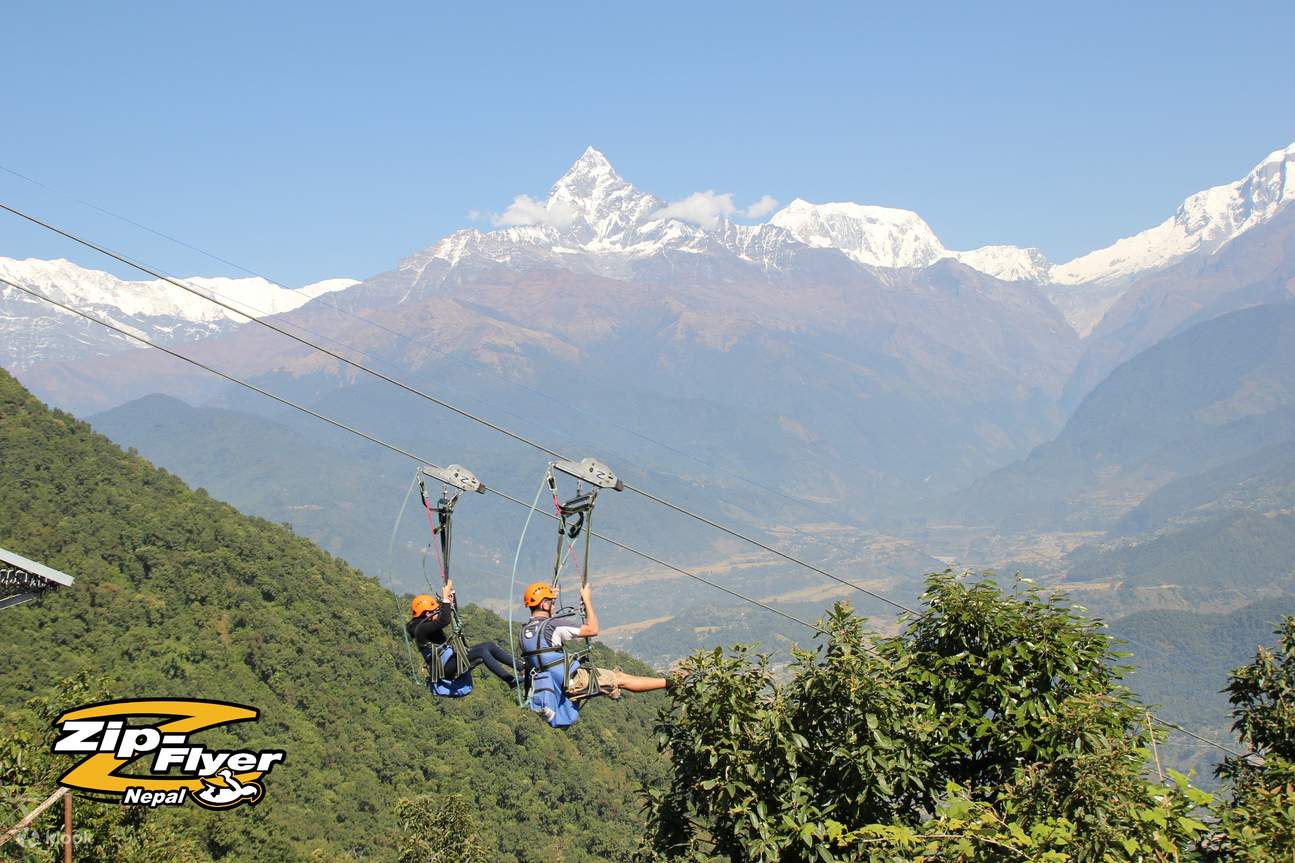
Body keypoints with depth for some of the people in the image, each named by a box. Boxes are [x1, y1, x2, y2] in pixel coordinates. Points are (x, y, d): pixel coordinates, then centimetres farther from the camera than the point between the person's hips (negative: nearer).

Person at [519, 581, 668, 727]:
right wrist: (587, 600, -7)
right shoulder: (553, 625, -21)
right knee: (621, 680, 1)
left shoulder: (525, 631, 3)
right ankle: (670, 682, 6)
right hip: (571, 681, -8)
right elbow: (592, 630, -16)